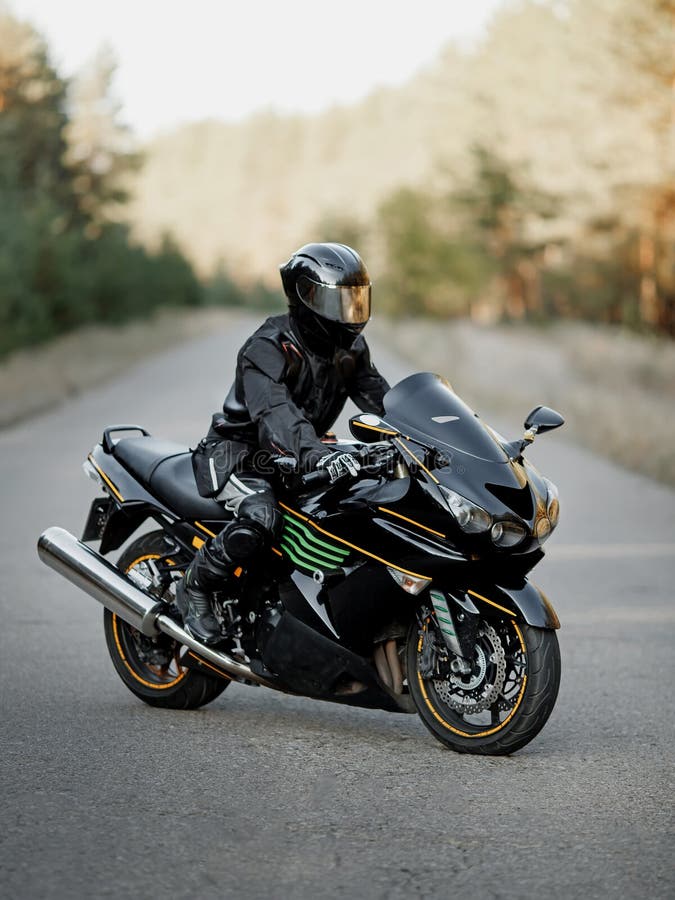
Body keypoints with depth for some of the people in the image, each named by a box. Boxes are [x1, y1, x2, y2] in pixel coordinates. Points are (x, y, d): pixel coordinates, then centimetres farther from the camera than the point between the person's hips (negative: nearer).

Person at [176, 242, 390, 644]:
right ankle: (195, 588, -12)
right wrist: (316, 453, -57)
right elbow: (274, 410, -39)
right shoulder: (269, 347, -23)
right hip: (242, 455, -8)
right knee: (261, 520, -36)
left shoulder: (351, 349, 3)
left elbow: (379, 398, -2)